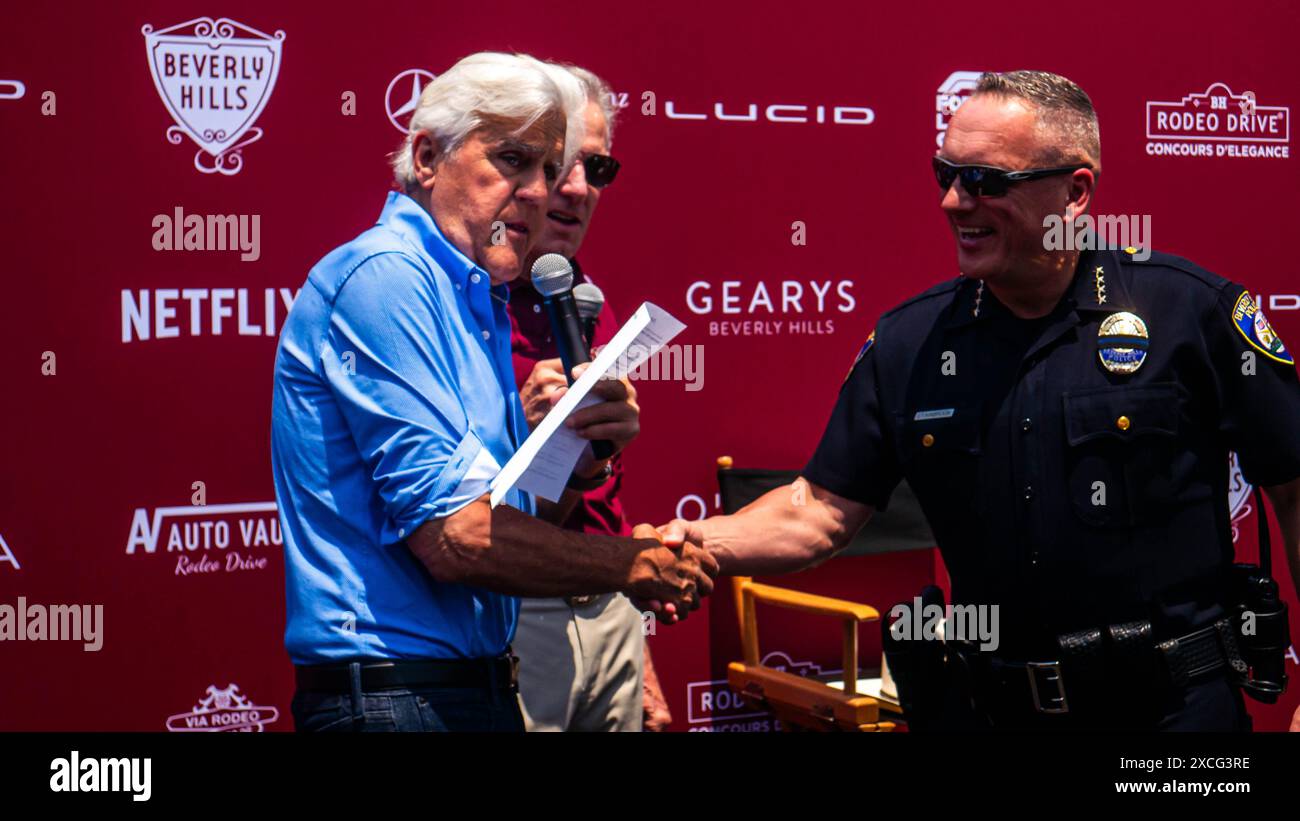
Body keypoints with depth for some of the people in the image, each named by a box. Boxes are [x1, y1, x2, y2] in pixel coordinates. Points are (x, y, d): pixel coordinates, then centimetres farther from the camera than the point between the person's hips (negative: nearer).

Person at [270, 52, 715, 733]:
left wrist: (582, 456, -5)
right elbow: (453, 536, -22)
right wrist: (635, 564, -11)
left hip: (480, 687, 9)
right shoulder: (386, 275, -15)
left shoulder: (471, 301, 14)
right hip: (399, 698, -9)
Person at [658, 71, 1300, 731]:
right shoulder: (906, 343, 2)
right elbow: (823, 509, 3)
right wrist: (704, 543, -16)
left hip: (1174, 703, -3)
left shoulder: (1191, 310, -8)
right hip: (985, 705, 4)